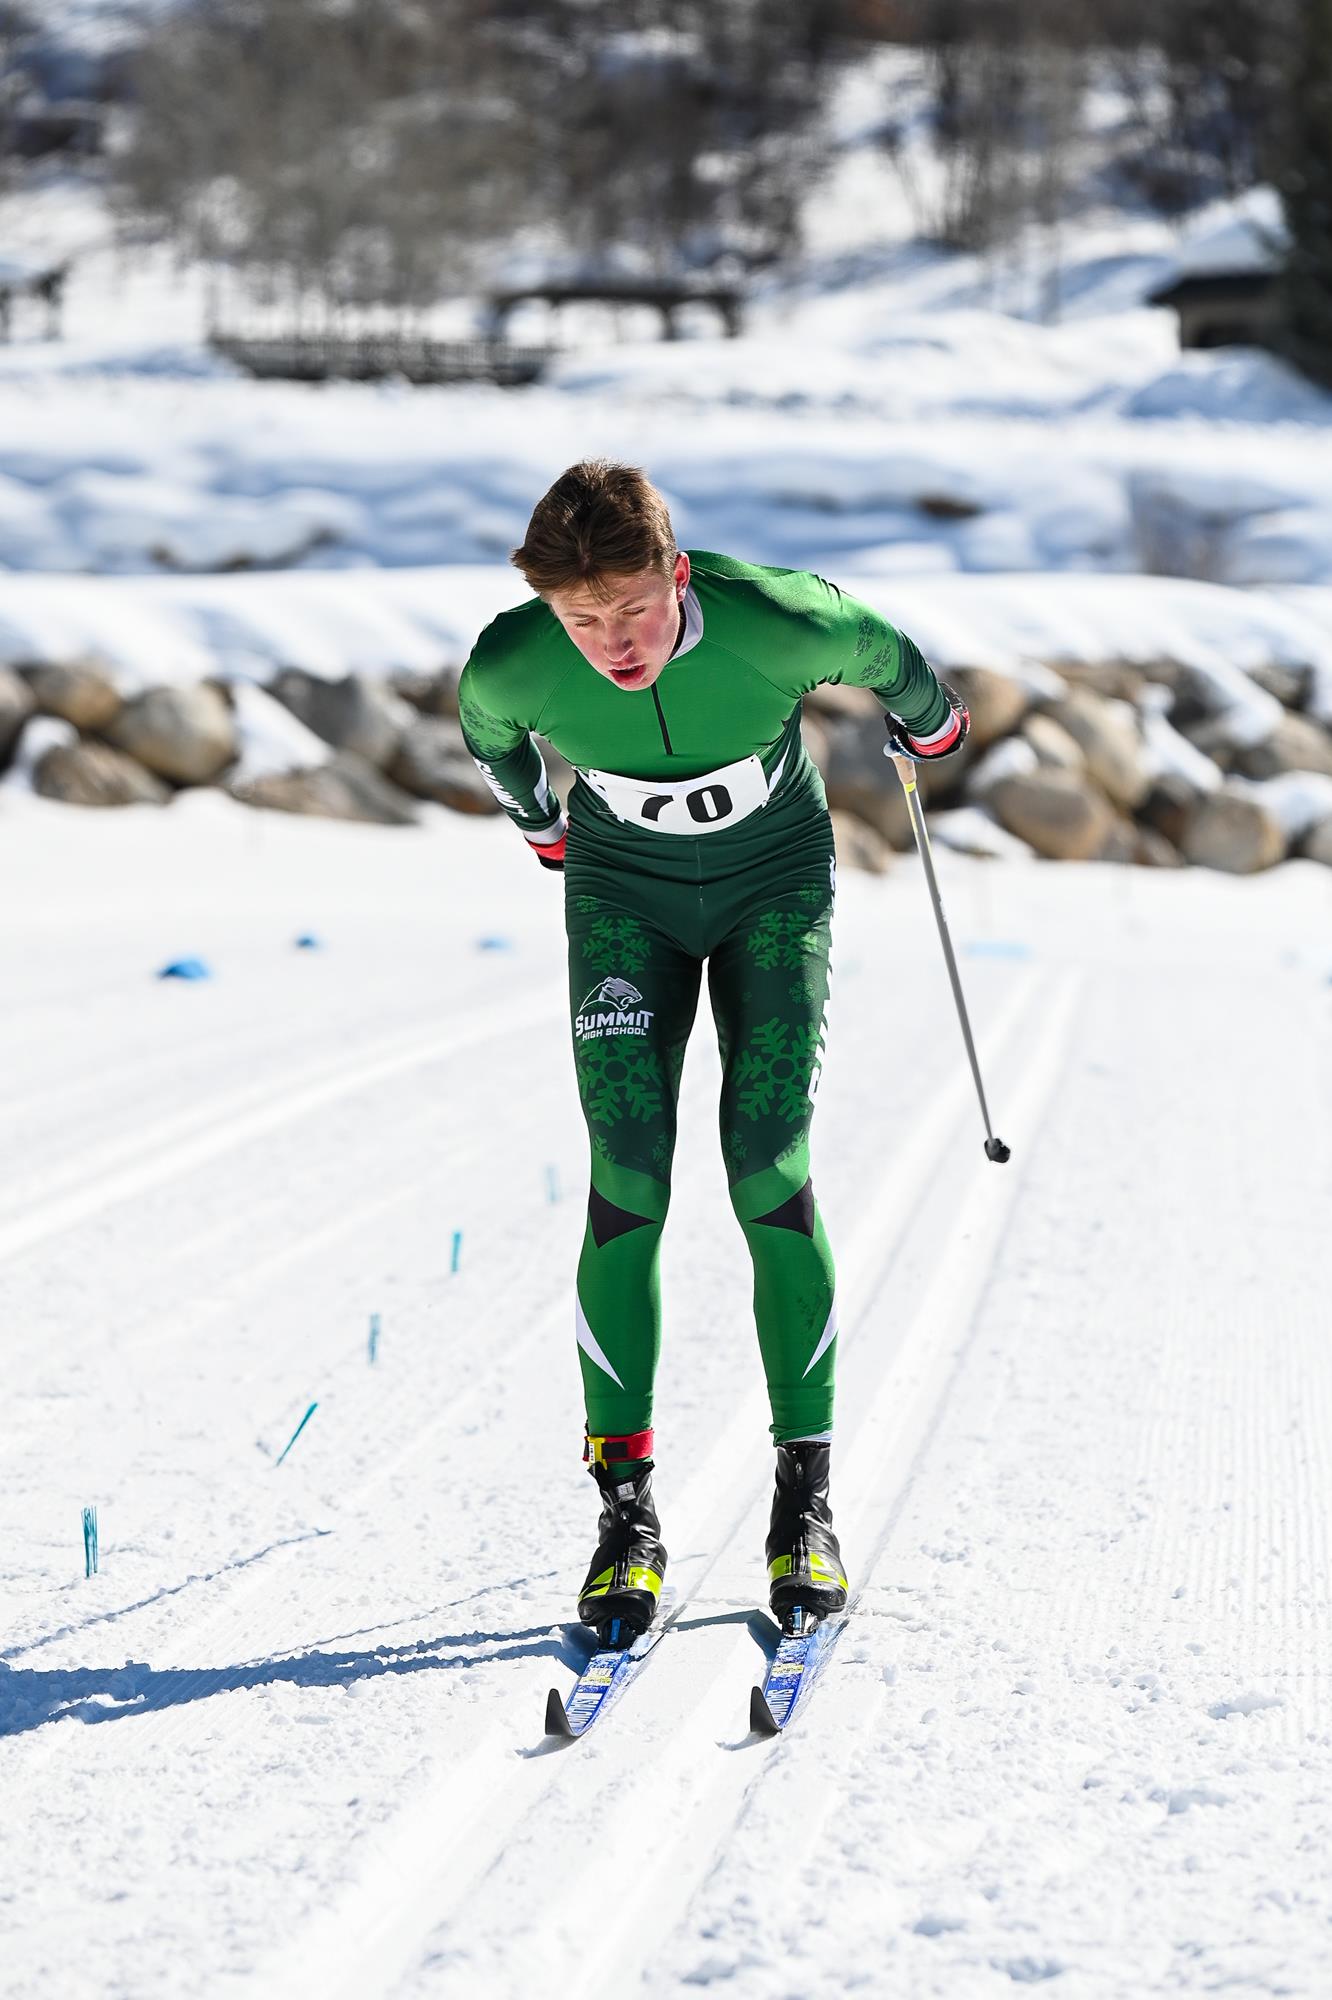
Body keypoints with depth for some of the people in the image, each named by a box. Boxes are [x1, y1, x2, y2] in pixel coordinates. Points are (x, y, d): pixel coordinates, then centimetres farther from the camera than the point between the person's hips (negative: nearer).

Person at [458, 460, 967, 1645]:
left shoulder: (777, 626, -32)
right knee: (626, 1181, -12)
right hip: (624, 892, 1)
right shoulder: (510, 668, -27)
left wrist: (929, 723, 13)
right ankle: (626, 1502, -7)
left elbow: (883, 651, -8)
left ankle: (806, 1492, -3)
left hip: (775, 882, -1)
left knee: (770, 1170, -13)